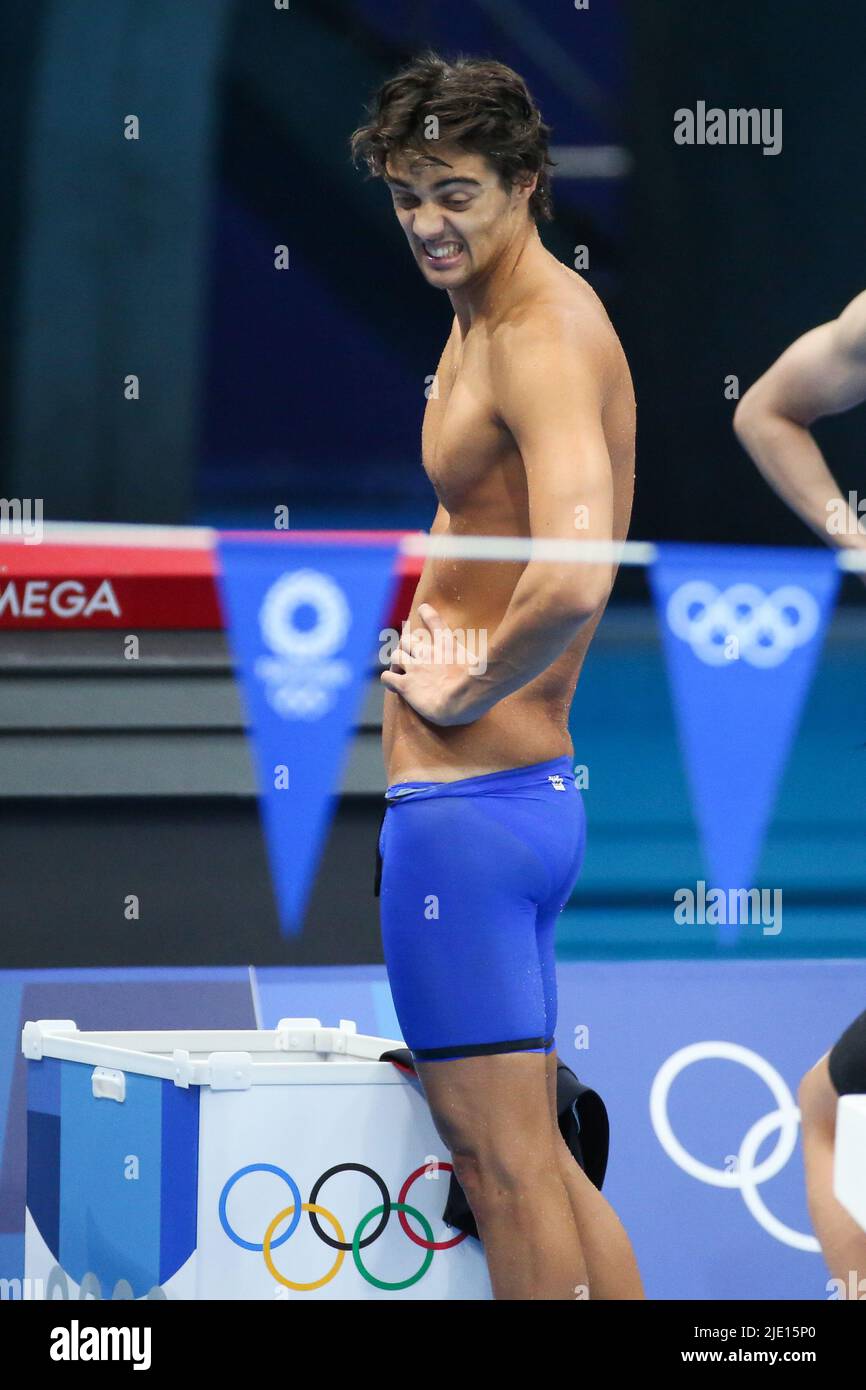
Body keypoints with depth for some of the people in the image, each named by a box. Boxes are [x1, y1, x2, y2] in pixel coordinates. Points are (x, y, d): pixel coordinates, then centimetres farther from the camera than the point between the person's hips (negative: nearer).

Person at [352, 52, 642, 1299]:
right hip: (525, 788, 11)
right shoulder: (488, 313, 14)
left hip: (468, 804, -11)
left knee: (507, 1166, -5)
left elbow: (575, 579, -33)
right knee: (536, 1156, 16)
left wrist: (462, 691, -17)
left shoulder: (540, 339, -17)